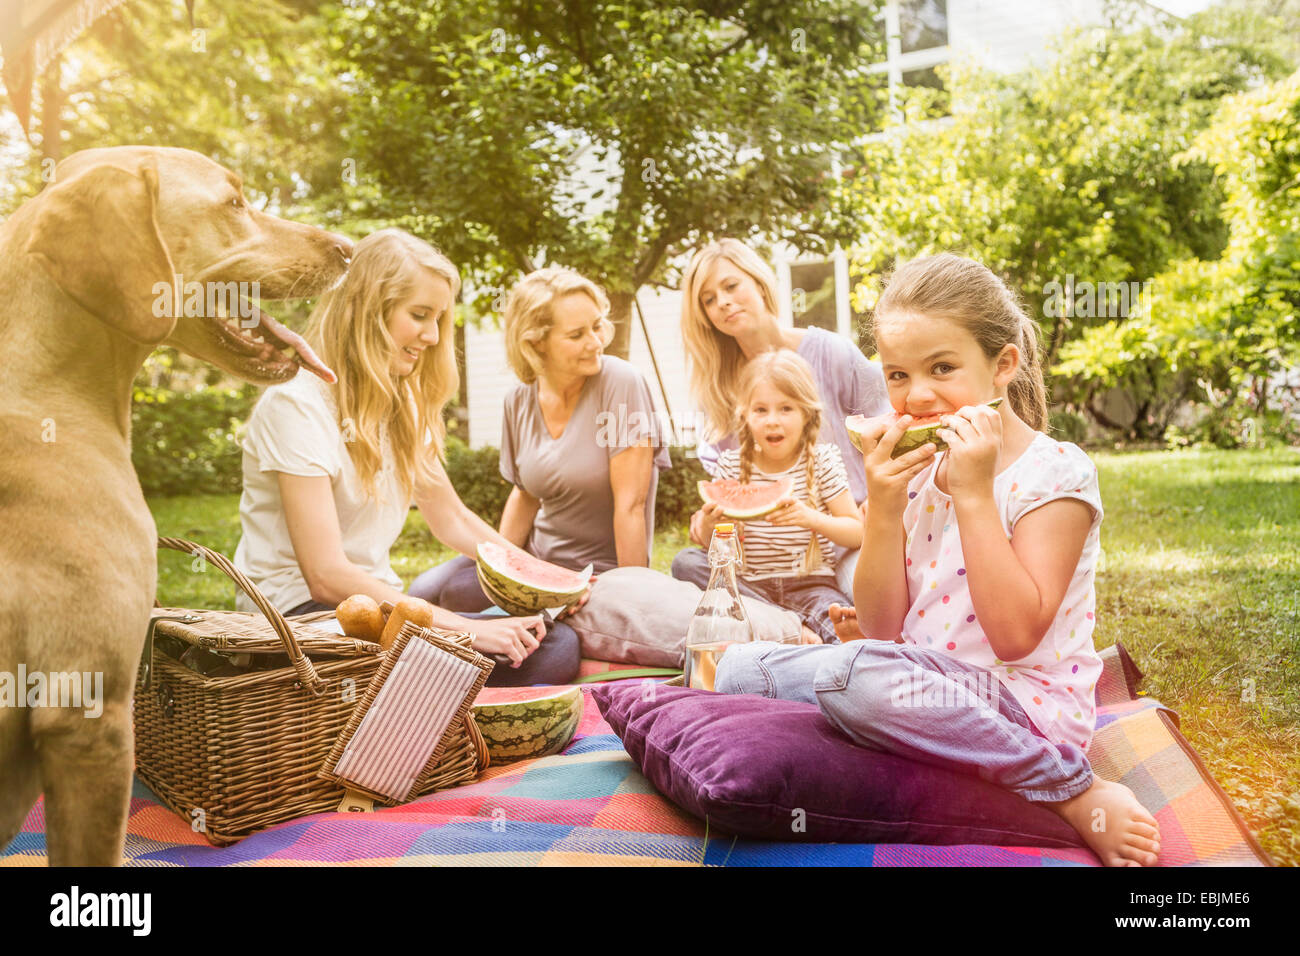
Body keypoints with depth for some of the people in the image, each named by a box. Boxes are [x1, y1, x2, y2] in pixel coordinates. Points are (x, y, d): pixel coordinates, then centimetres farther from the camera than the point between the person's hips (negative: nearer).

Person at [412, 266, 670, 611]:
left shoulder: (620, 383, -18)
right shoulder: (519, 403, 0)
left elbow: (630, 504, -19)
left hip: (600, 571, -6)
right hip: (537, 556, 6)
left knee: (461, 595, -20)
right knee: (425, 592, -9)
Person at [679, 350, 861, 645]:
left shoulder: (822, 459, 1)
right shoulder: (731, 465, 5)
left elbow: (857, 534, -3)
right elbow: (709, 544, 8)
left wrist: (812, 519, -23)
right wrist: (707, 527, -18)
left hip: (810, 582, -4)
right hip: (750, 583, 4)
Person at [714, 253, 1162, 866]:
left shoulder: (1056, 472, -10)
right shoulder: (916, 474, 7)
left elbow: (1015, 636, -21)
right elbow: (883, 626, 2)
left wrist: (973, 494, -23)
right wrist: (882, 510, -12)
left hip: (1025, 702, -7)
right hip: (930, 687, 7)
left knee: (855, 672, -35)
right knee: (742, 667, -2)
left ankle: (1074, 792, -16)